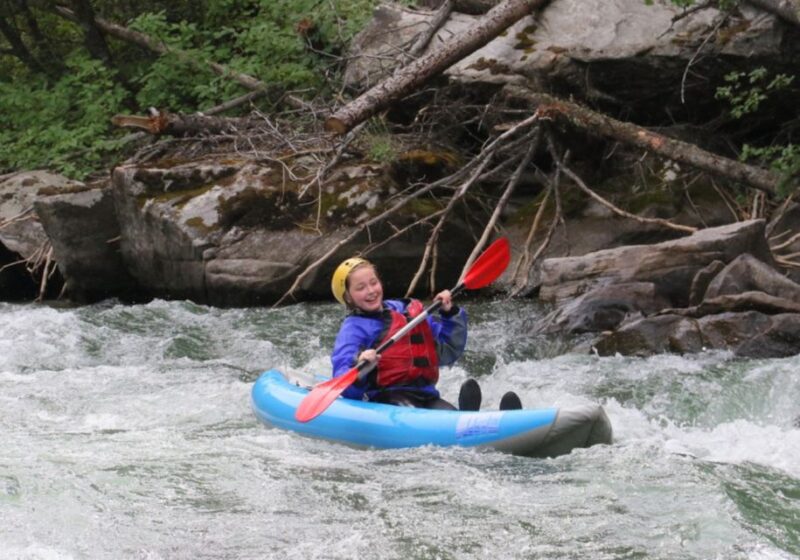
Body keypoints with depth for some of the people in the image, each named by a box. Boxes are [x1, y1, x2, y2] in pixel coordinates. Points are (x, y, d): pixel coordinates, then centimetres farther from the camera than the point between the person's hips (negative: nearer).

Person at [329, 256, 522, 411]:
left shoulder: (405, 311, 22)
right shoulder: (353, 328, 5)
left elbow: (448, 353, 27)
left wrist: (450, 315, 14)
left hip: (424, 395, 5)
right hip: (383, 398, -4)